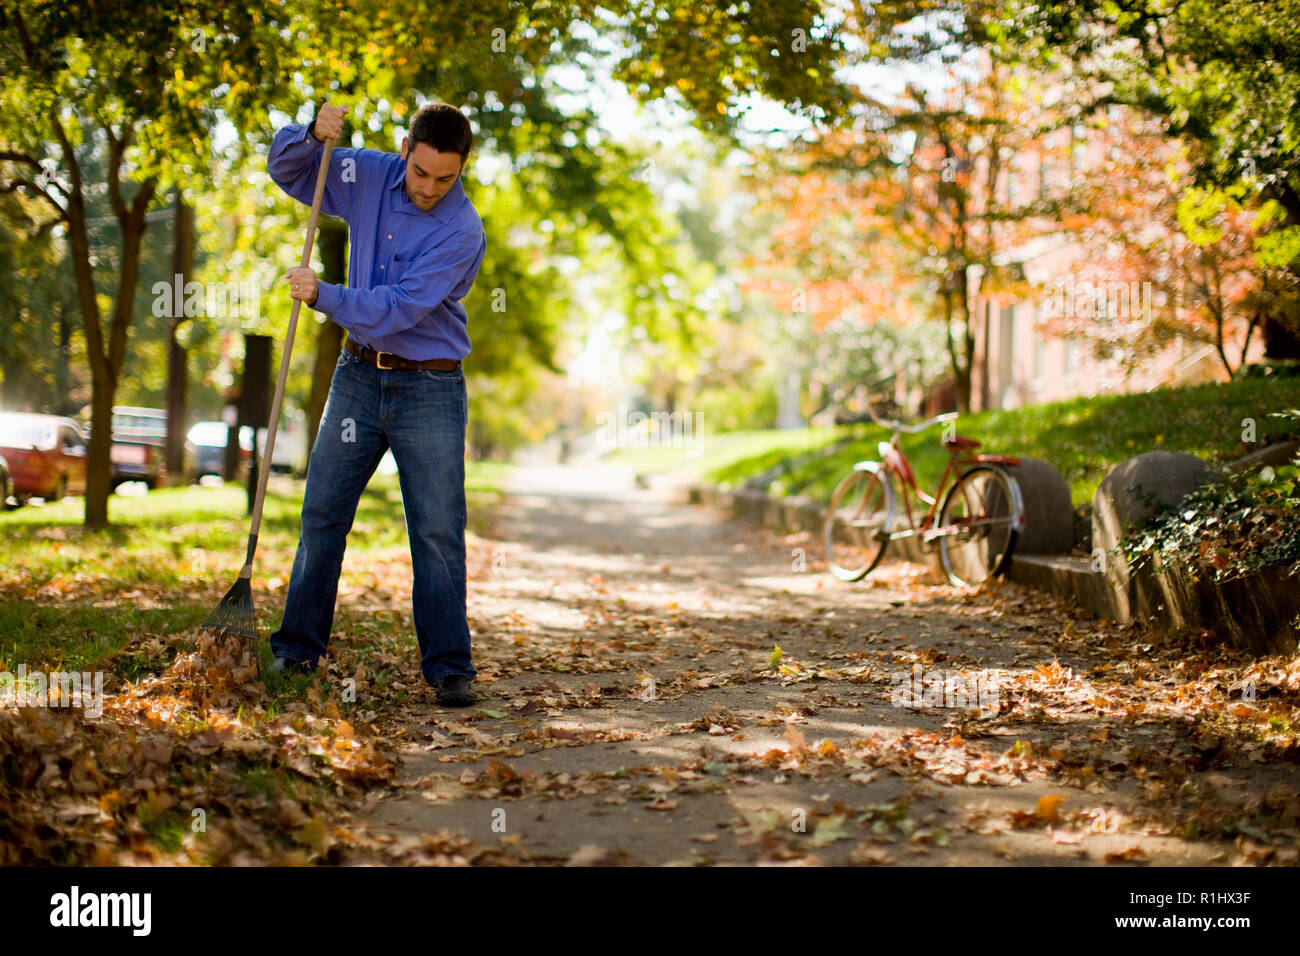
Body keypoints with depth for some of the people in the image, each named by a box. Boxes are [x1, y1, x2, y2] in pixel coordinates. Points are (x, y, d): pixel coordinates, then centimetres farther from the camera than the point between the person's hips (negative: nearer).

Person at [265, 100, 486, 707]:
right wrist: (313, 134, -10)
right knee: (322, 516, 8)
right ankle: (297, 650, 17)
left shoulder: (463, 232, -17)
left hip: (430, 389, -5)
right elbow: (286, 168, 10)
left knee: (437, 533, -4)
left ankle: (448, 667, 2)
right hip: (359, 377, 5)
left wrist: (323, 296, -29)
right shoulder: (368, 178, 1)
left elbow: (400, 308, -24)